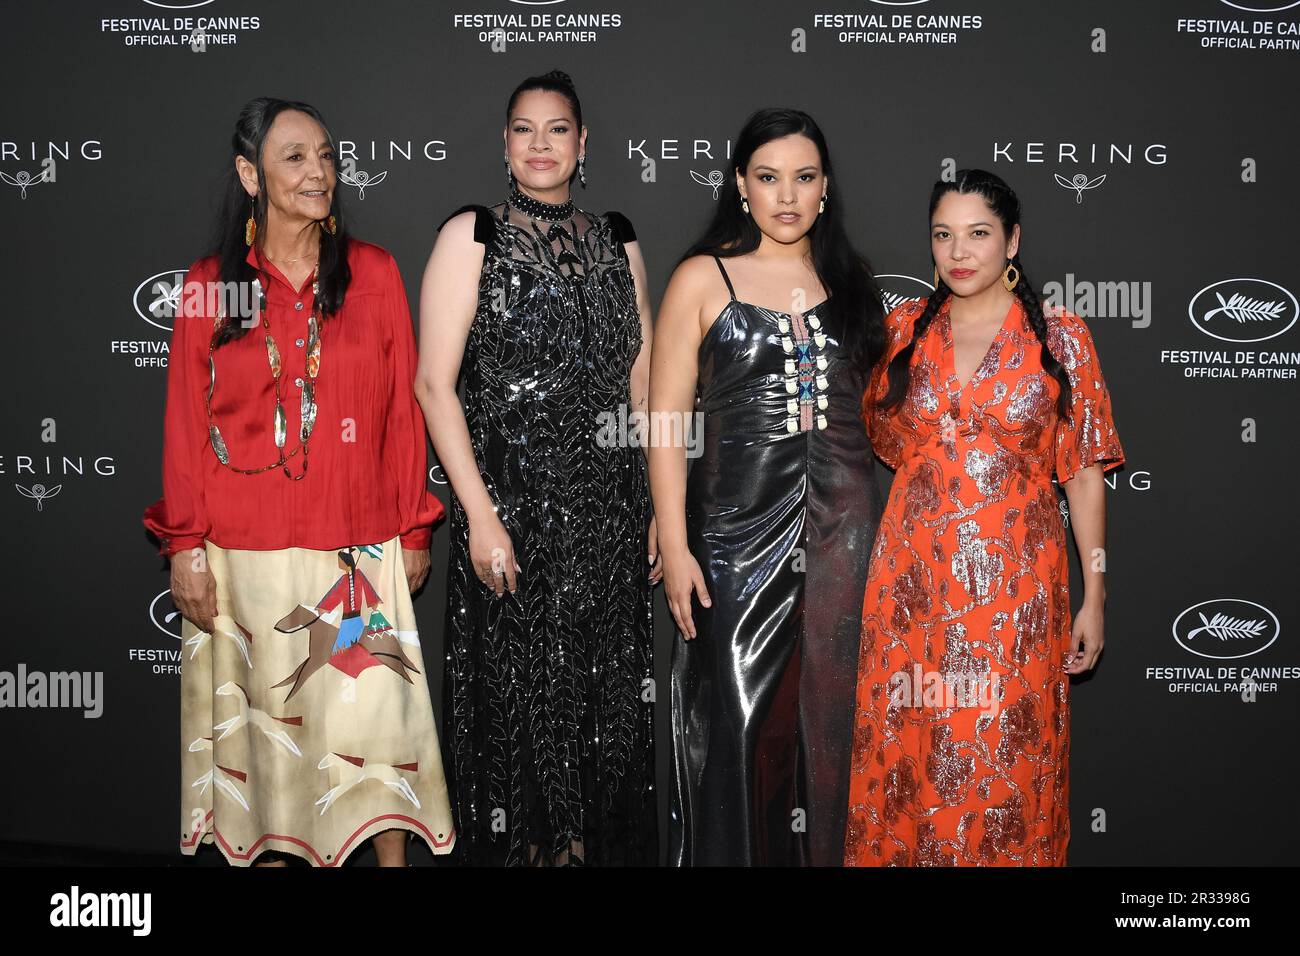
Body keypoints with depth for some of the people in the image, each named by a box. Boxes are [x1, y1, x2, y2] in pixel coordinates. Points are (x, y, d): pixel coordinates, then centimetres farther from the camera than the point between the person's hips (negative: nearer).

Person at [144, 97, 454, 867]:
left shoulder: (374, 272, 2)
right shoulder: (210, 286, 1)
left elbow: (404, 410, 4)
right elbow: (186, 425, 3)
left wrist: (413, 529, 4)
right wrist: (186, 545, -1)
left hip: (358, 549, 0)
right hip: (244, 551, 0)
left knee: (375, 715, 0)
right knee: (260, 718, 9)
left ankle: (394, 858, 15)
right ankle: (267, 850, 26)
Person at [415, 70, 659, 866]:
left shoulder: (617, 243, 11)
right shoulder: (473, 235, -1)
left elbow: (644, 382, 12)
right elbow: (435, 382, -8)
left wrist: (661, 507, 6)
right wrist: (480, 514, -15)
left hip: (609, 506, 4)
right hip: (512, 504, -3)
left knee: (608, 693, 9)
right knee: (519, 693, 4)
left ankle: (593, 841, 27)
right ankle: (523, 843, 23)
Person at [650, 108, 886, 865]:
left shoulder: (851, 281, 11)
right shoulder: (704, 278, 1)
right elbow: (667, 419, -3)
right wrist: (675, 546, -10)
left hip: (844, 528, 3)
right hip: (740, 527, -3)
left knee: (830, 714, 9)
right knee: (742, 722, 0)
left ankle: (827, 850, 25)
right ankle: (733, 852, 18)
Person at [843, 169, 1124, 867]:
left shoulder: (1060, 338, -2)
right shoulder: (903, 330, 4)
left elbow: (1085, 473, -1)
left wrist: (1094, 598, -2)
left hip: (1014, 586, -2)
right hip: (913, 577, 2)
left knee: (1003, 762, 5)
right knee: (908, 753, 10)